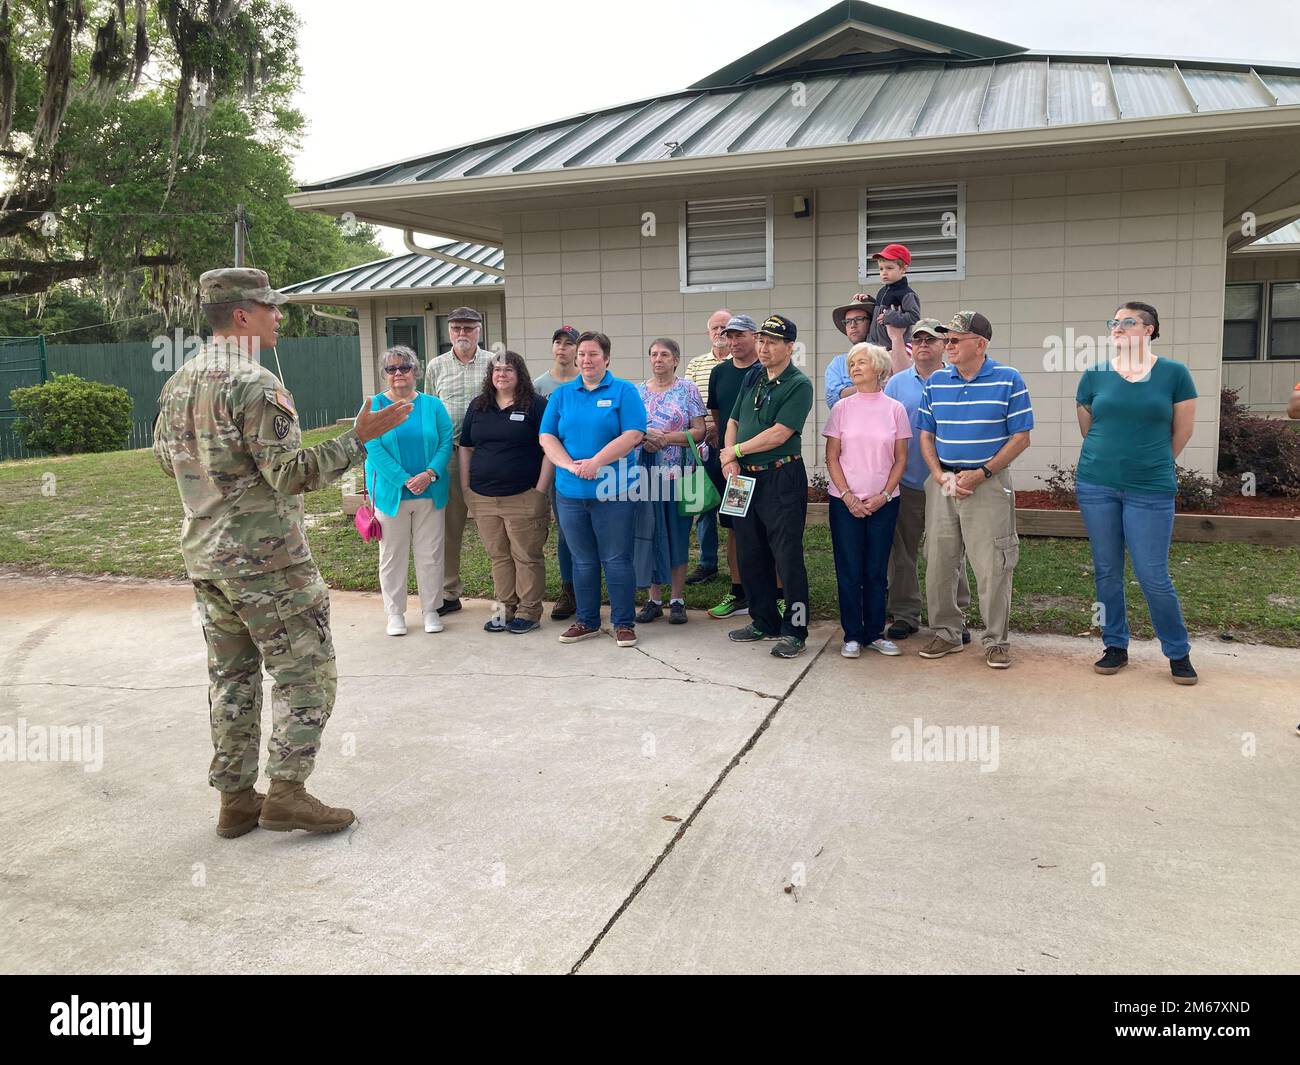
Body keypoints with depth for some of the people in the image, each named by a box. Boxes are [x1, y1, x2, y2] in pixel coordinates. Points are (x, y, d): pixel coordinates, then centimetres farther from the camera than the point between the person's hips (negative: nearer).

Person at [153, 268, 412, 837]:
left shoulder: (177, 383, 10)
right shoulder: (255, 384, -17)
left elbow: (167, 458, 21)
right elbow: (293, 474, -21)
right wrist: (360, 437, -19)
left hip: (205, 556, 9)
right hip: (266, 559, -8)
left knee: (232, 676, 14)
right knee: (306, 672, 2)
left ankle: (235, 799, 21)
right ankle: (287, 793, 2)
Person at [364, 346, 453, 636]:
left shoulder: (432, 405, 5)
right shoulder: (374, 406, -2)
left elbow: (446, 443, -1)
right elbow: (374, 449, -11)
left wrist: (430, 474, -18)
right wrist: (405, 480, -19)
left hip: (430, 493, 1)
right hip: (390, 493, -1)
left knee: (430, 555, 7)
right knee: (392, 556, 7)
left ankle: (430, 610, 21)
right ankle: (395, 613, 20)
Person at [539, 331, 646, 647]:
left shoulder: (624, 391, 0)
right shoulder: (561, 394, 11)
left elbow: (633, 435, -10)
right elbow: (547, 437, 5)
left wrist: (595, 462, -17)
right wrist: (570, 465, -12)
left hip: (614, 492, -4)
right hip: (571, 491, 4)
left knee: (617, 560, 0)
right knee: (583, 561, 12)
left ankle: (624, 623, 11)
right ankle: (587, 621, 24)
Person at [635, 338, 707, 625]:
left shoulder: (687, 389, 1)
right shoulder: (638, 392, 10)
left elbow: (699, 431, -5)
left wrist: (666, 438, -16)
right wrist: (645, 436, -12)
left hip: (678, 472, -2)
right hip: (647, 472, 2)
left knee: (677, 533, 3)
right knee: (651, 532, 4)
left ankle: (677, 600, 11)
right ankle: (654, 599, 13)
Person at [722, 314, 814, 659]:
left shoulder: (798, 384, -9)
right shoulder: (752, 377, 13)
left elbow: (779, 433, -18)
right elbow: (733, 421, 15)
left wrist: (736, 450, -8)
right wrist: (730, 458, -3)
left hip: (782, 478, -8)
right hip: (745, 477, 8)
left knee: (787, 556, -4)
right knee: (750, 554, 13)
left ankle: (795, 630, 5)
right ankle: (764, 621, 26)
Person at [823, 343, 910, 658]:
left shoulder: (895, 409, 2)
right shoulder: (842, 408, 2)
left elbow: (901, 459, 3)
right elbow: (832, 457, 1)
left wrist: (883, 496, -8)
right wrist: (848, 496, -9)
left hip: (883, 502, 0)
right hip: (845, 501, 0)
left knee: (877, 571, 6)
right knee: (849, 570, 2)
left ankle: (875, 633, 18)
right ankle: (852, 635, 12)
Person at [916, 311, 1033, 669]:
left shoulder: (1009, 380, -4)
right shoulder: (936, 381, 7)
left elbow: (1021, 437, -5)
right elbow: (926, 435, 11)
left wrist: (981, 473, -14)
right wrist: (940, 476, -5)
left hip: (988, 483, -4)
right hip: (942, 484, 4)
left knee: (992, 566, -2)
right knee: (938, 563, 7)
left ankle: (997, 641, 11)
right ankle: (947, 633, 21)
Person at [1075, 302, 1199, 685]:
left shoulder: (1174, 373, -1)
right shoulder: (1094, 375, 4)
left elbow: (1182, 432, 6)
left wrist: (1150, 464, 12)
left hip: (1150, 490, -2)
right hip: (1096, 485, 2)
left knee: (1153, 576, -2)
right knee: (1106, 571, 8)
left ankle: (1178, 652, 17)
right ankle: (1115, 646, 23)